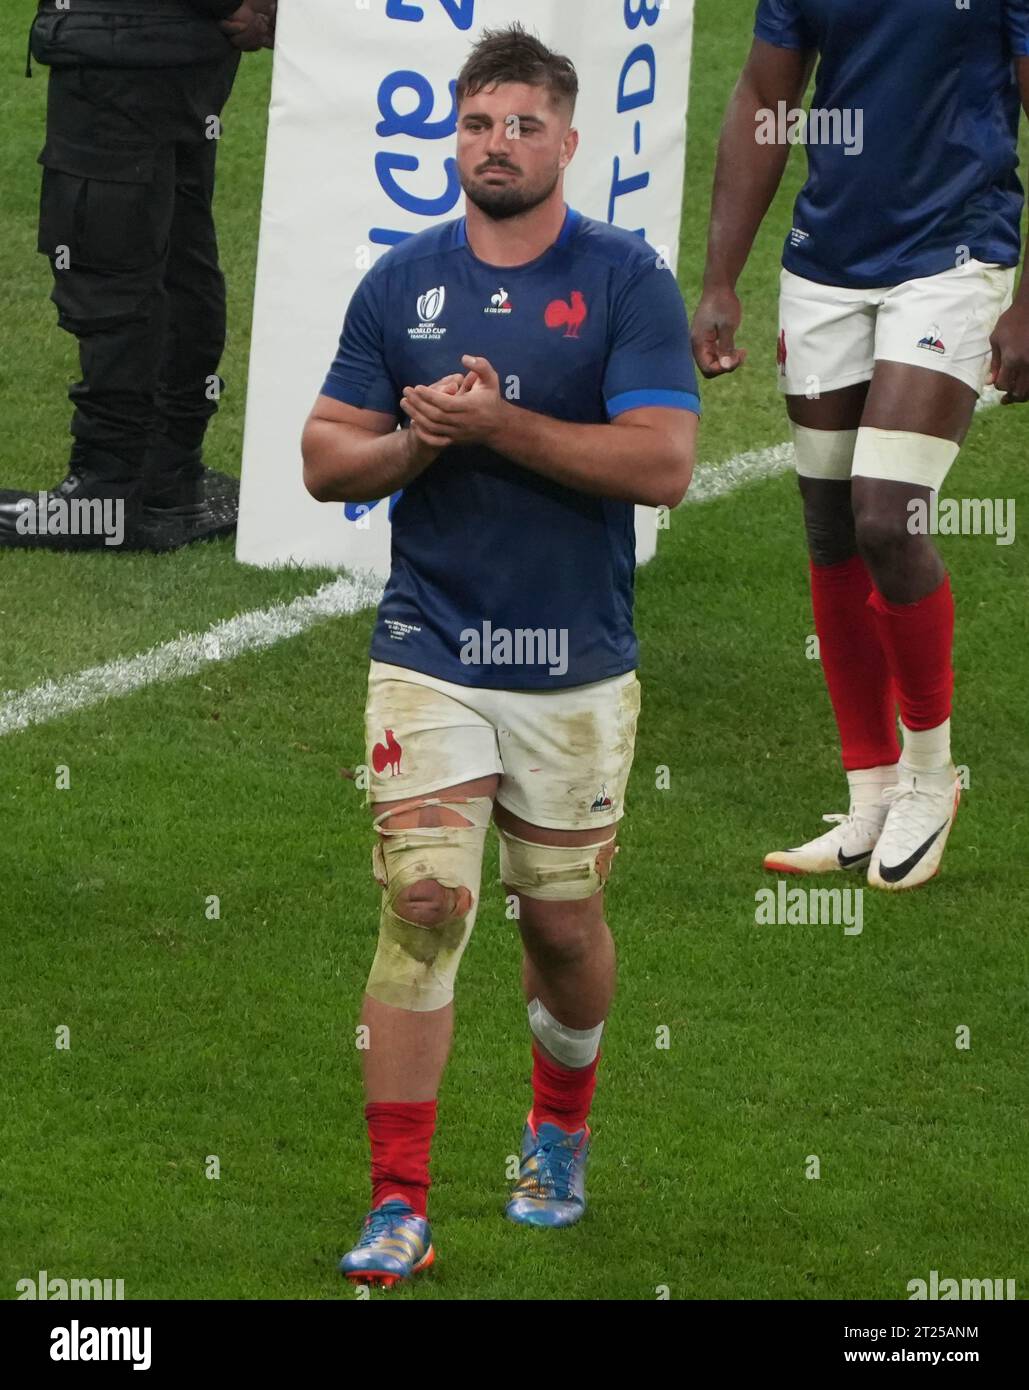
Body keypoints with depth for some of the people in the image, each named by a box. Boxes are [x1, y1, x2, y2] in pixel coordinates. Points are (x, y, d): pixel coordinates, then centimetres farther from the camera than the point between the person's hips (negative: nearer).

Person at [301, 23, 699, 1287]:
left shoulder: (627, 282, -4)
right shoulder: (400, 283, 5)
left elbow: (662, 464, -14)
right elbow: (324, 456, 7)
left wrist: (498, 425, -19)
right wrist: (413, 442, -13)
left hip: (578, 666, -1)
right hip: (430, 652, 1)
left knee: (563, 922, 11)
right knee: (424, 904, -11)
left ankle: (559, 1130, 39)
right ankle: (398, 1206, -9)